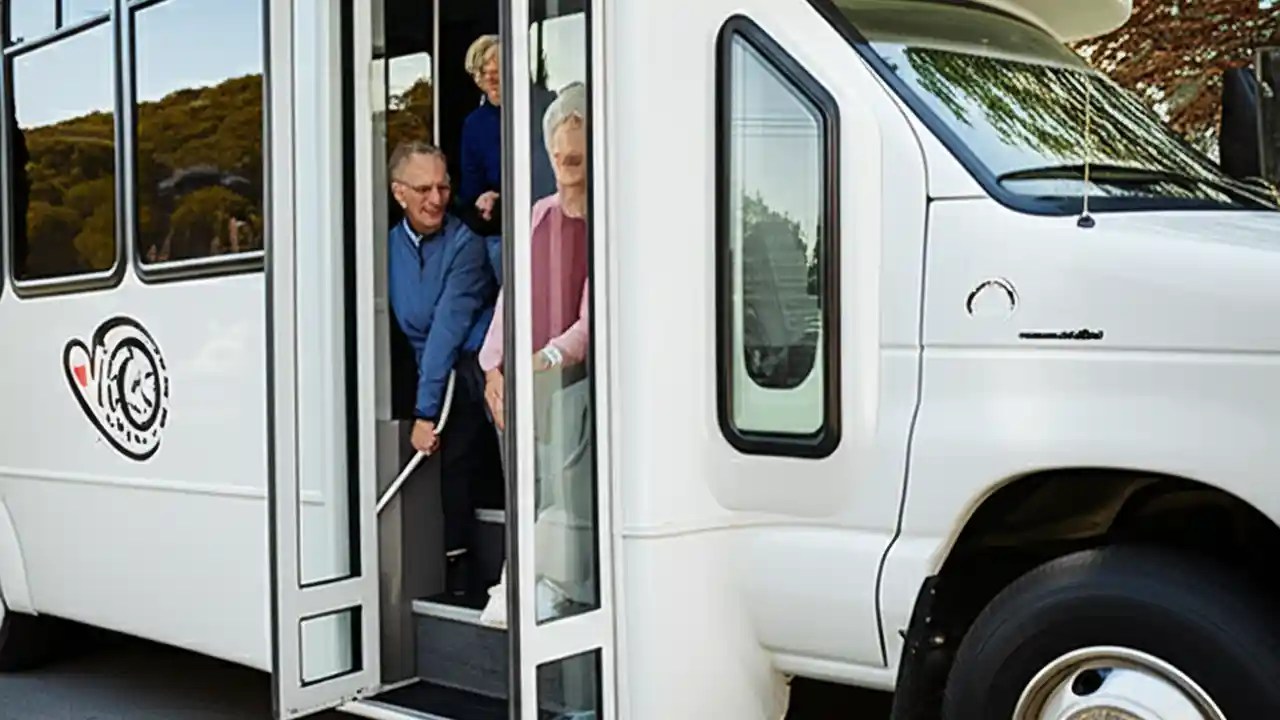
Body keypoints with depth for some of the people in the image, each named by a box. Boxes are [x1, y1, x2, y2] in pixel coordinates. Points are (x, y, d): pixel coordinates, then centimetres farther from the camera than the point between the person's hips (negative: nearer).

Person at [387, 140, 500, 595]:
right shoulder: (390, 245, 11)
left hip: (472, 366, -3)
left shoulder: (464, 243, -5)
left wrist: (427, 410, -16)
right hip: (428, 368, 3)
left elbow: (449, 328, -12)